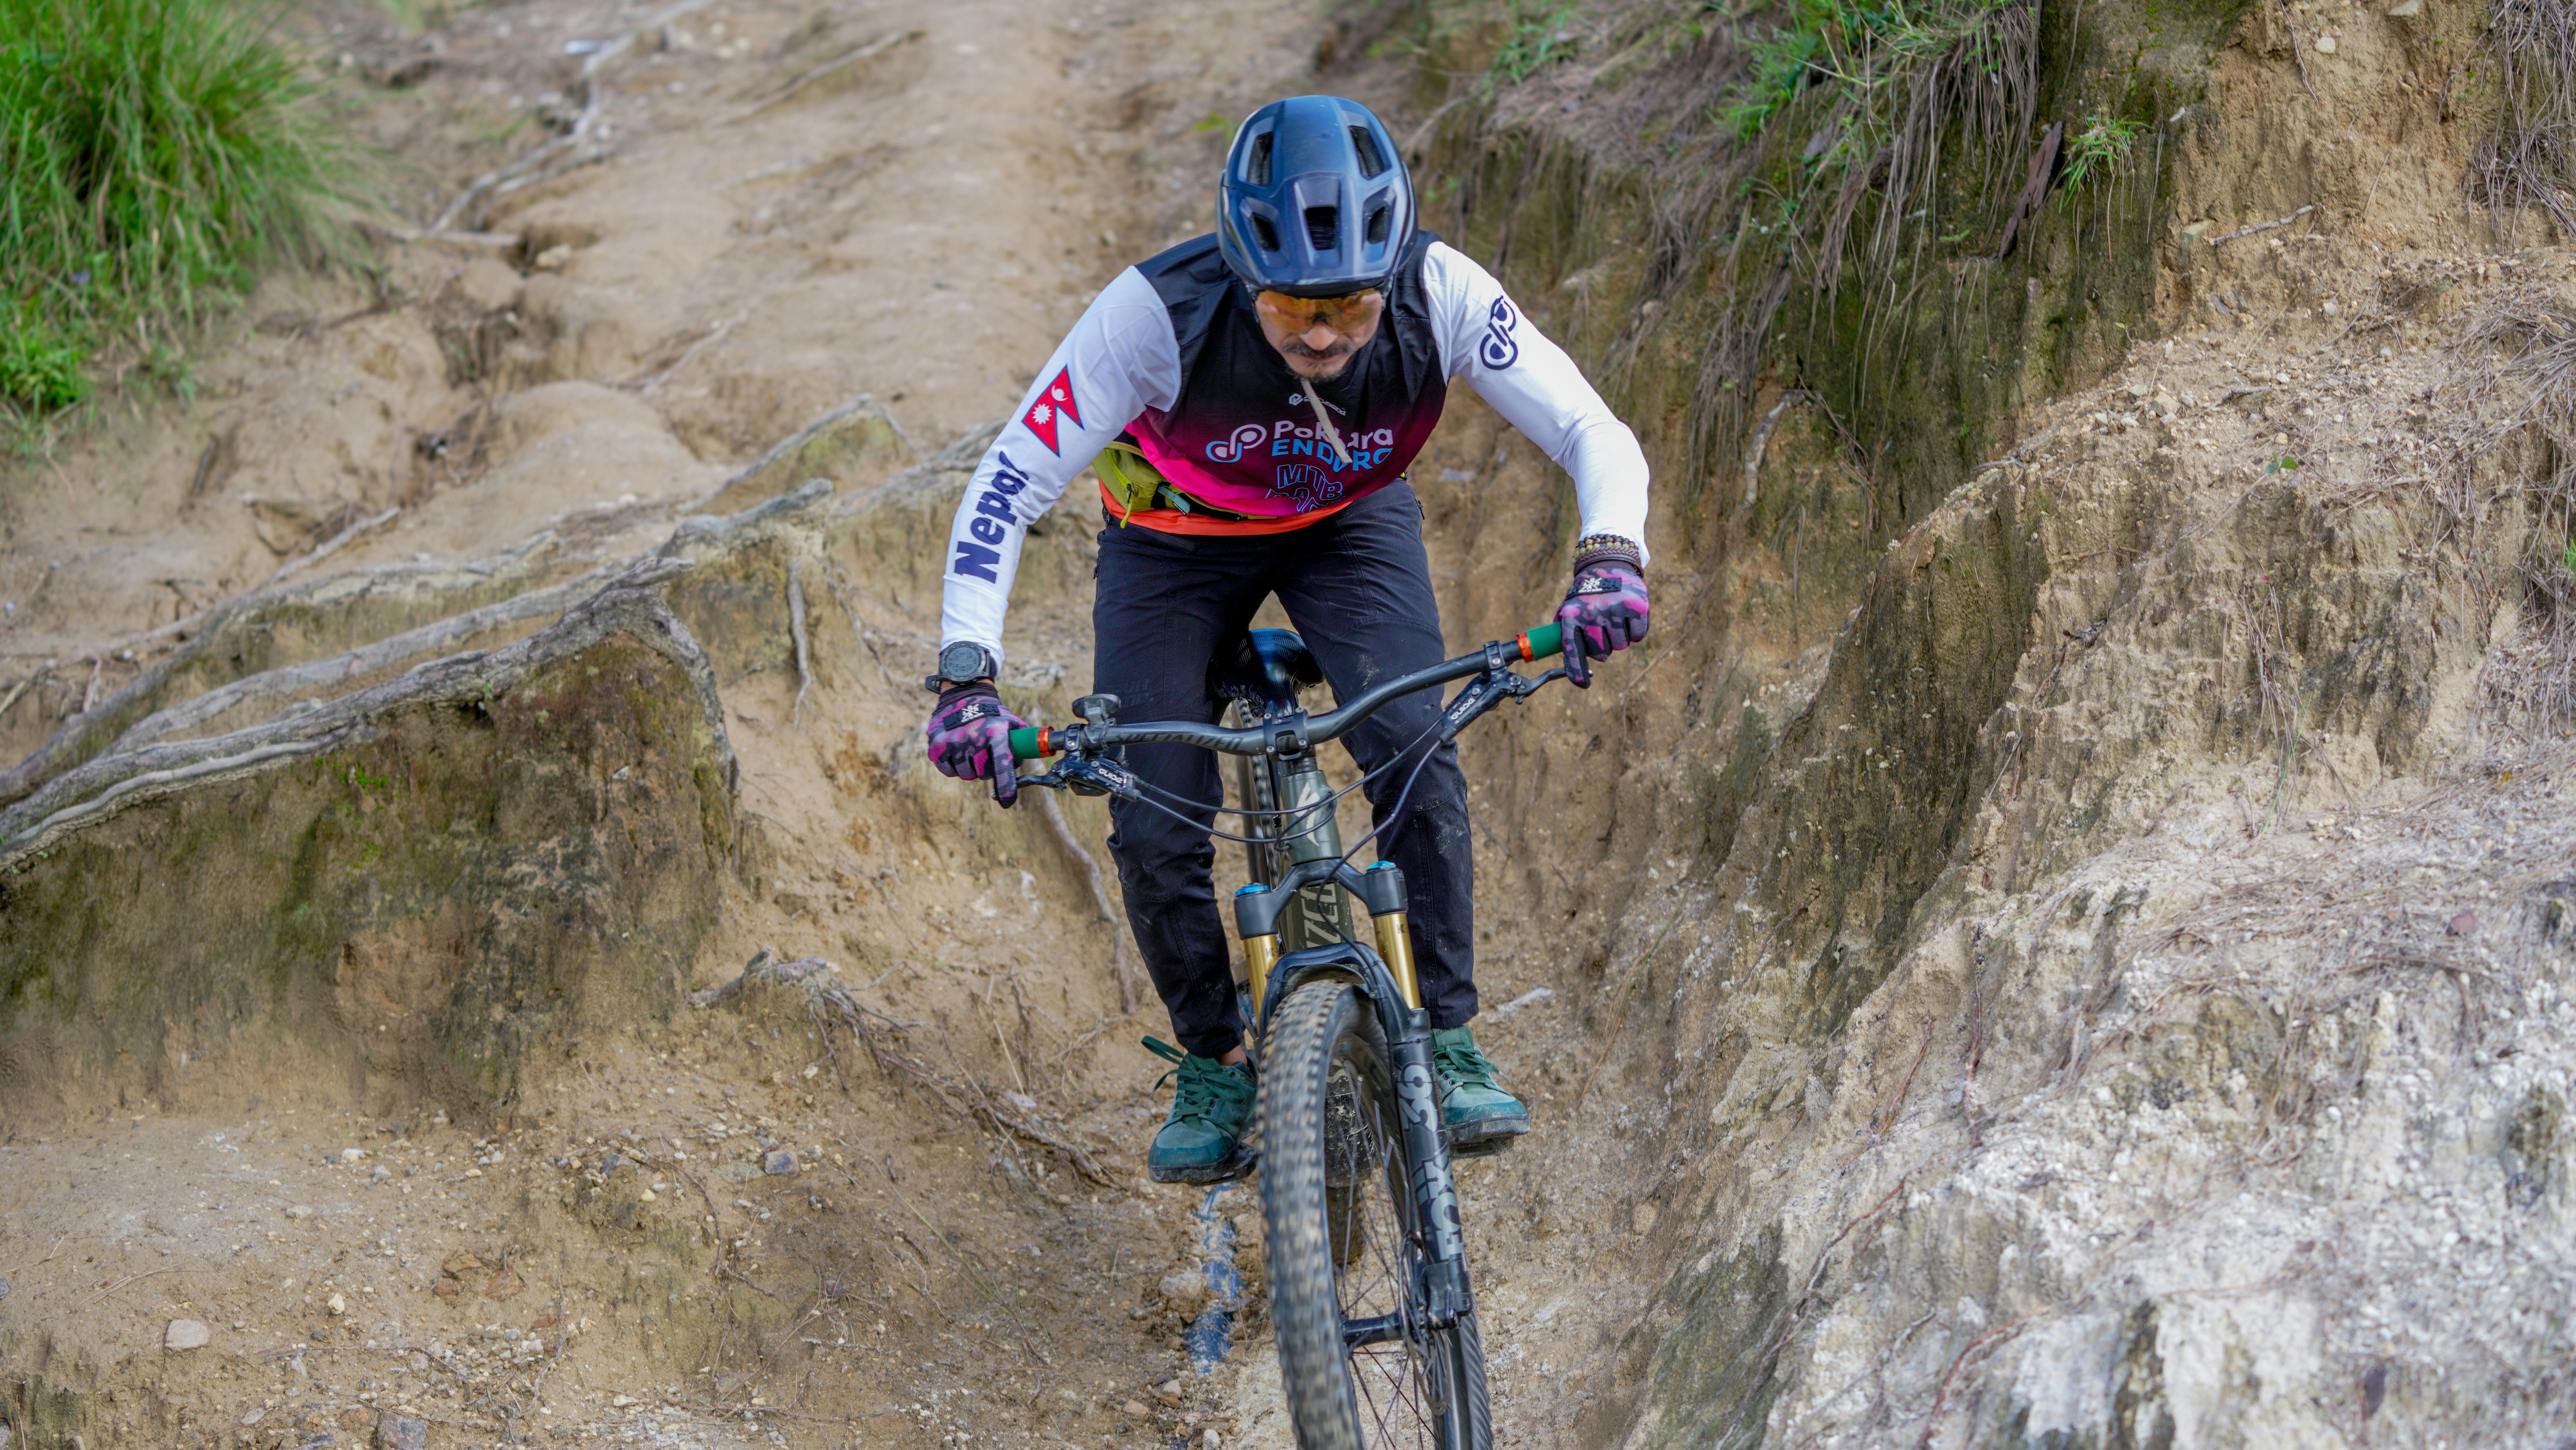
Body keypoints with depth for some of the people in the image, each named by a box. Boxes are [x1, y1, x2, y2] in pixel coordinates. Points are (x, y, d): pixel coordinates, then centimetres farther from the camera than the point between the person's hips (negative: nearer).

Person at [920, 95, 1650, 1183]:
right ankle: (1212, 1063, 13)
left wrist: (1609, 562, -49)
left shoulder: (1440, 296, -33)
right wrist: (966, 681, -44)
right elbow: (1006, 490, -34)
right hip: (1177, 540, -1)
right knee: (1155, 830, -11)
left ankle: (1447, 1043, -8)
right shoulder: (1159, 312, -38)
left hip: (1350, 524, 1)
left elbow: (1596, 436, -28)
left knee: (1414, 753, -23)